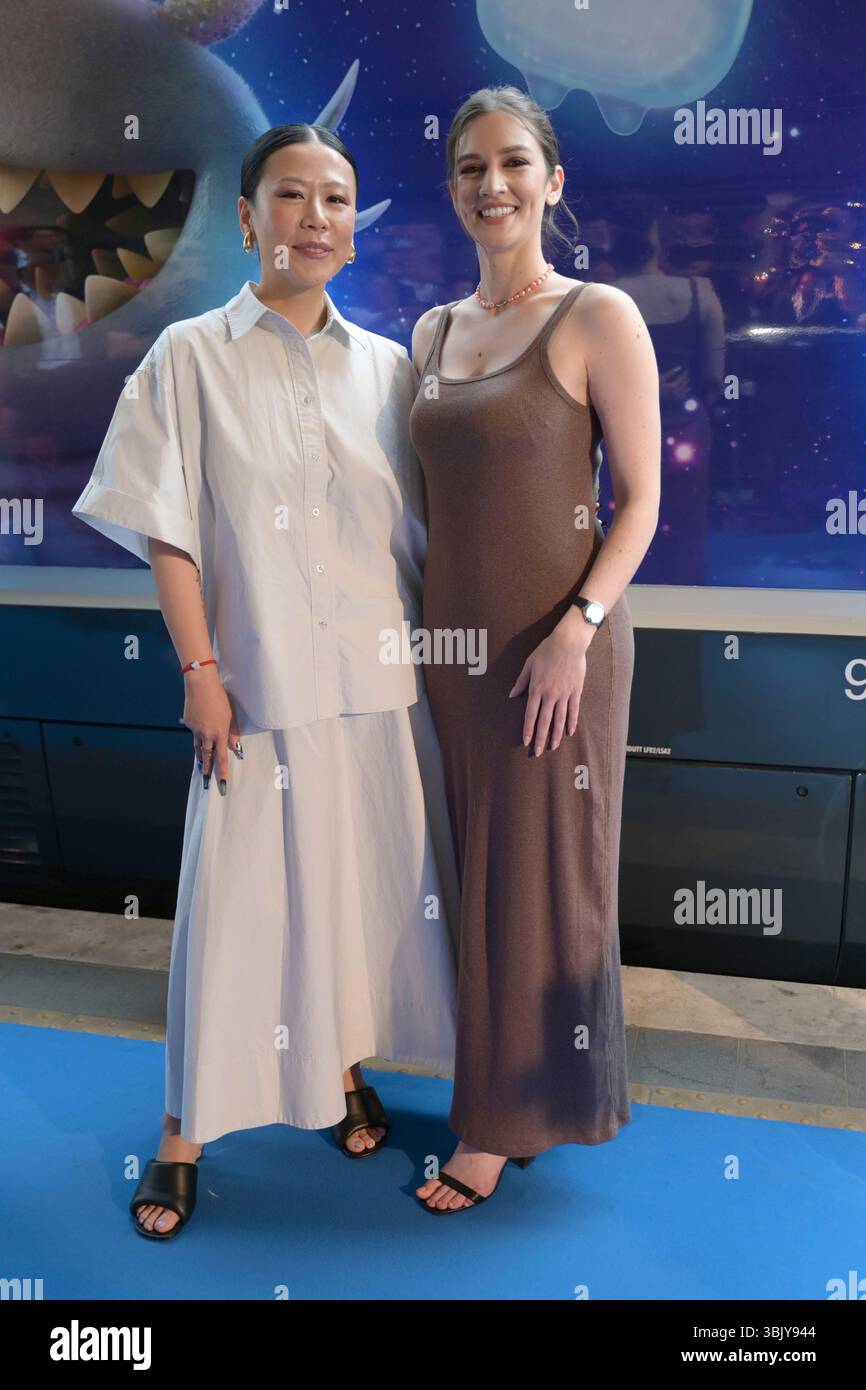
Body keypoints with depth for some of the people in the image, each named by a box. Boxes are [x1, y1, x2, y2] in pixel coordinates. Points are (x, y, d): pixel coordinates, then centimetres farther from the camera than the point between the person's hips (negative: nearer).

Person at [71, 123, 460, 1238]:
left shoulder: (388, 368, 8)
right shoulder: (192, 357, 0)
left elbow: (422, 528, 10)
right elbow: (166, 530, -4)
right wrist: (201, 669, -9)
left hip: (382, 682, 3)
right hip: (261, 686, -3)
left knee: (370, 876, 11)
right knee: (238, 896, 2)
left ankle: (345, 1068, 35)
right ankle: (187, 1132, 20)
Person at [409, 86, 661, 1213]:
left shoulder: (599, 318, -7)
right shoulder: (433, 332, 11)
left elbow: (640, 500, -9)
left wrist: (577, 628, -19)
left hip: (557, 641, -6)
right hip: (452, 635, 6)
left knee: (540, 874, 4)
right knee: (478, 867, 14)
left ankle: (509, 1119, 19)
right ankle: (498, 1086, 32)